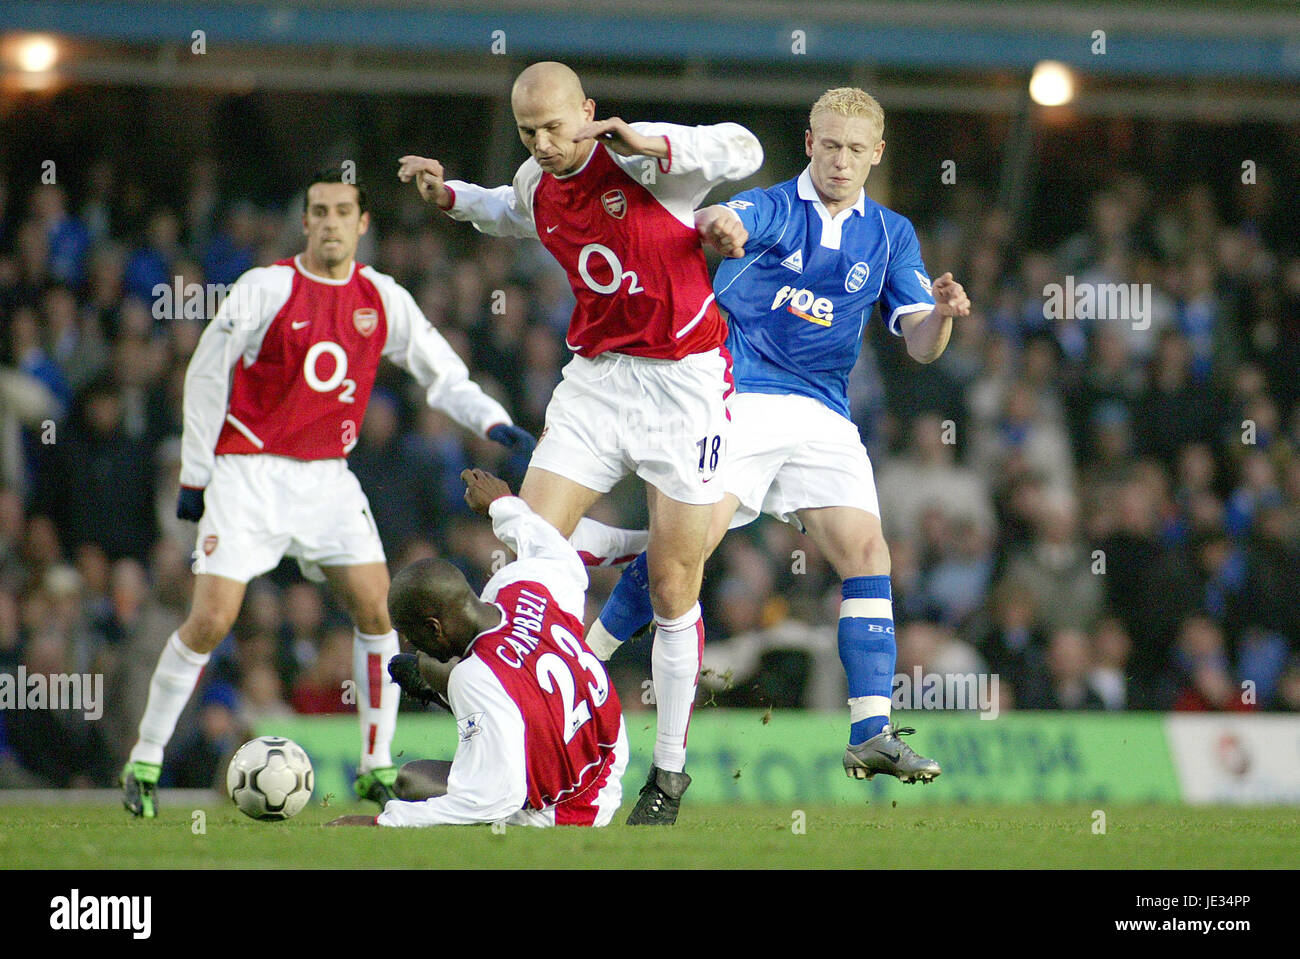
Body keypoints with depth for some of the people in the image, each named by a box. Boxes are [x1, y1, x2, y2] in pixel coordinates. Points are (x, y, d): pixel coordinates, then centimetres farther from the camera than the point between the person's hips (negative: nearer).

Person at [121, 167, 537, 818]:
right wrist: (194, 478, -2)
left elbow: (442, 375, 9)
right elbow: (205, 377, -2)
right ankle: (144, 762, 3)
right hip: (250, 472, -4)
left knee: (378, 608, -9)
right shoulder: (265, 290, -9)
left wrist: (495, 424, -8)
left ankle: (377, 769, -1)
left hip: (328, 476, 4)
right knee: (211, 619, -11)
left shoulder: (381, 299, 3)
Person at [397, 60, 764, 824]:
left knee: (673, 587, -1)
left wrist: (650, 146, -36)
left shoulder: (639, 159, -13)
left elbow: (743, 152, -25)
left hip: (682, 381, -6)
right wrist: (450, 196, 18)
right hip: (596, 379, 6)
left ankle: (671, 769, 10)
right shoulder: (536, 183, 7)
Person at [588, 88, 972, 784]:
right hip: (736, 400, -4)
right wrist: (718, 226, -50)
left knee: (867, 554, -11)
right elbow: (724, 224, -25)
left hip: (822, 414, 4)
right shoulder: (771, 209, 0)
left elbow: (919, 345, 5)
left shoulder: (891, 236, 11)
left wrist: (941, 314, -20)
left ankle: (872, 733, -10)